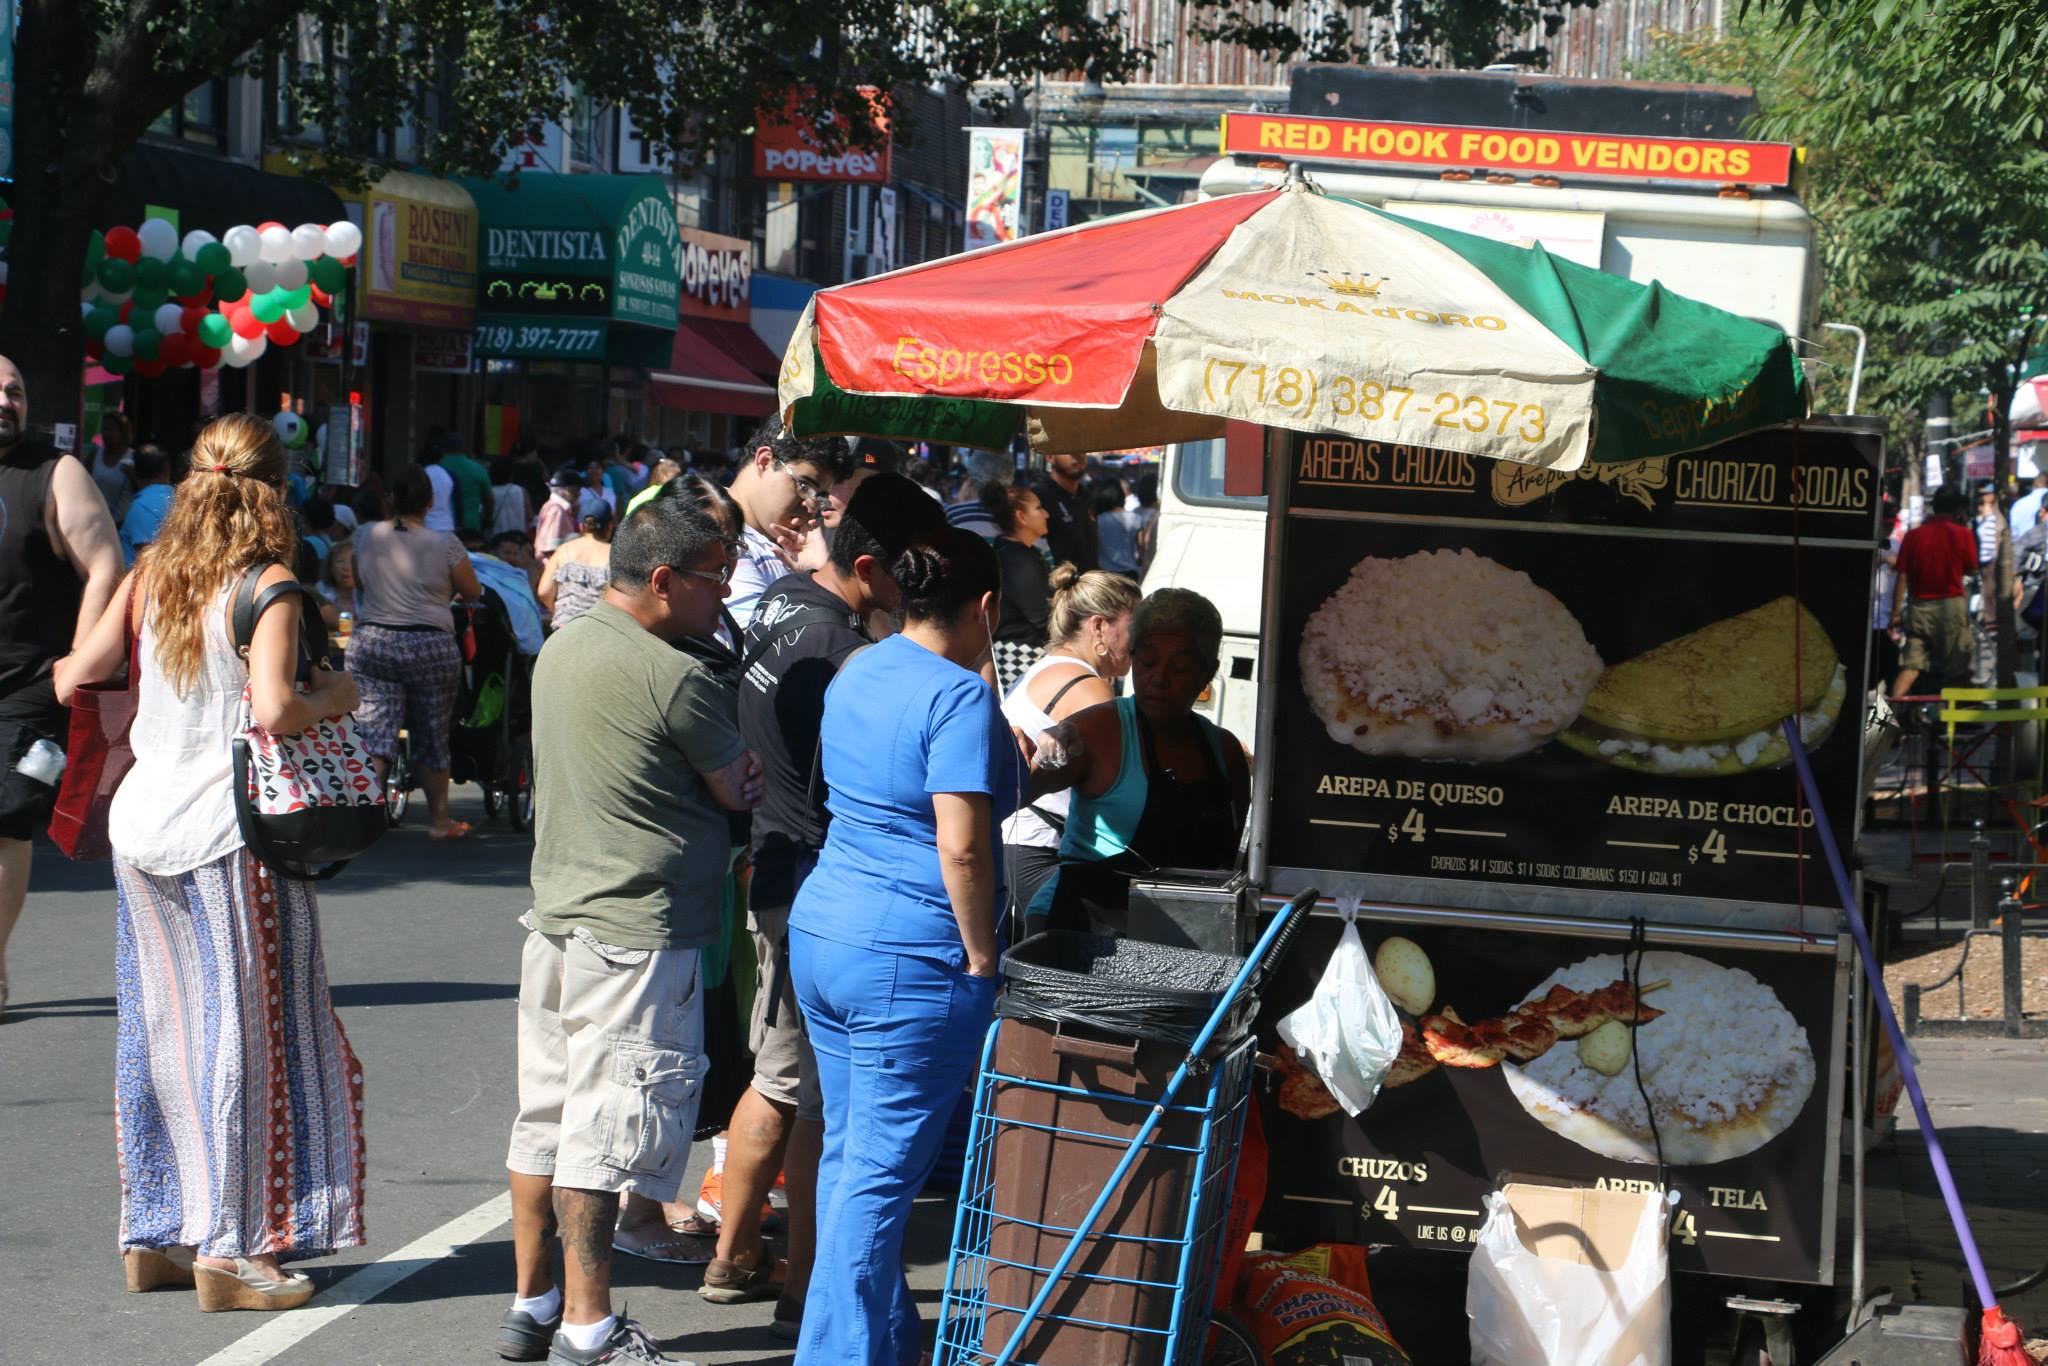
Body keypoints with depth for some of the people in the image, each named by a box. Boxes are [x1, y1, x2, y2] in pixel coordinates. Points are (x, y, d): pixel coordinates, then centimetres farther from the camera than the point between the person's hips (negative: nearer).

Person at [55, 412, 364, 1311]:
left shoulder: (152, 577, 7)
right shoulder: (267, 586, -11)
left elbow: (74, 681, 7)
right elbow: (274, 708, -23)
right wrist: (334, 696, -5)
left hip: (142, 822, 6)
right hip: (230, 831, -6)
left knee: (163, 1029, 13)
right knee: (244, 1035, 2)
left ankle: (155, 1235, 20)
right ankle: (231, 1247, 4)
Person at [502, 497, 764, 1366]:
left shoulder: (563, 648, 11)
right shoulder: (675, 678, -17)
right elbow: (740, 792, -5)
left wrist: (734, 770, 5)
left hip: (555, 918, 9)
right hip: (637, 935, -9)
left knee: (547, 1117, 14)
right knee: (612, 1126, -4)